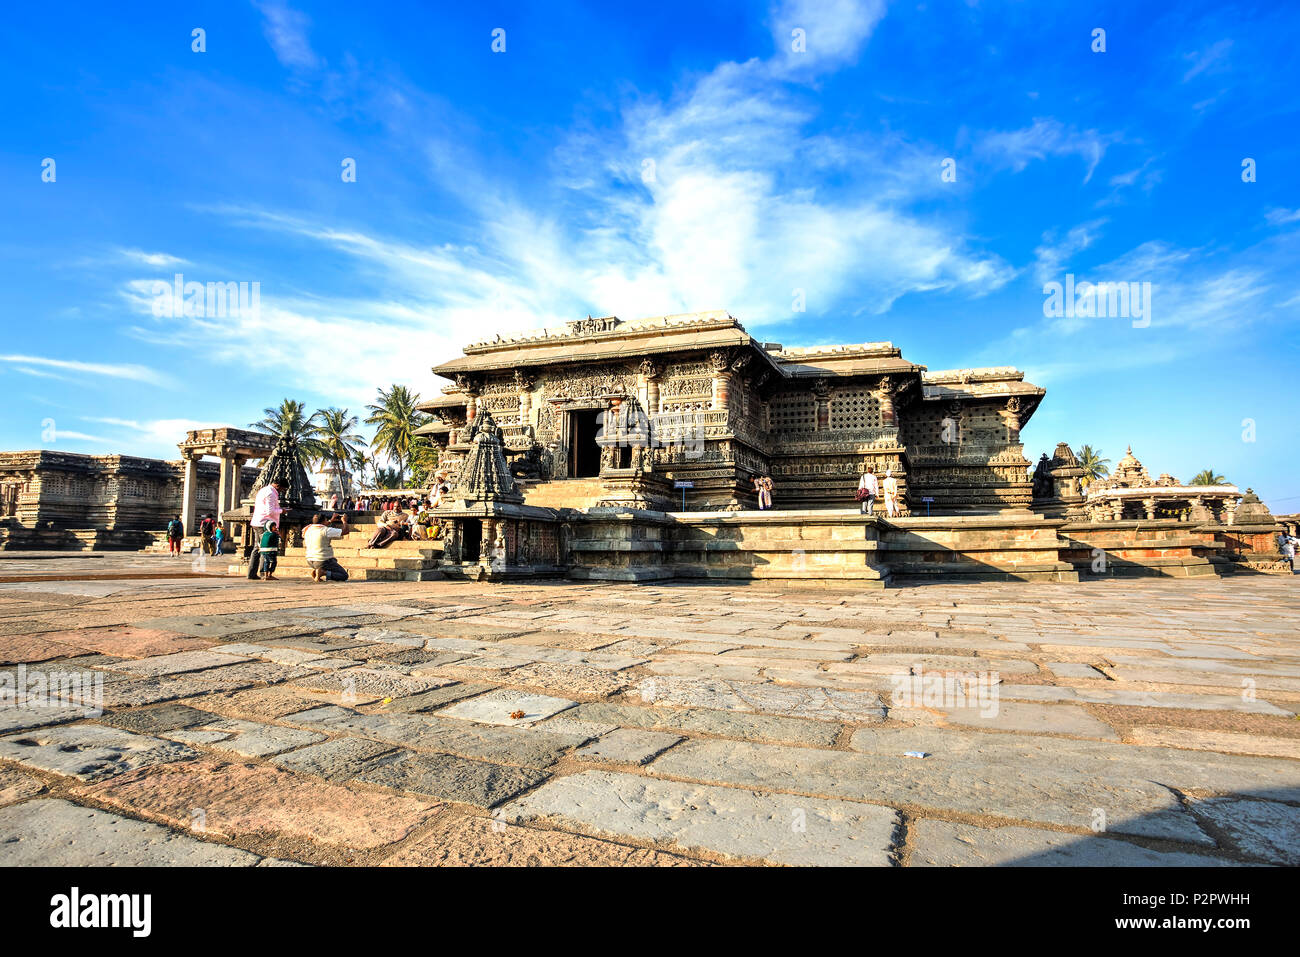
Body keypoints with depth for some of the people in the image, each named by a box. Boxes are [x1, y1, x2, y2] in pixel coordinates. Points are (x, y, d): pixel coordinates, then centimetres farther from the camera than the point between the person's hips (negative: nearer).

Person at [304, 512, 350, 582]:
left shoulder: (308, 529, 4)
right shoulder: (326, 530, -18)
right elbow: (345, 531, -14)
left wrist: (330, 521, 31)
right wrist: (344, 521, 4)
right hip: (323, 562, -8)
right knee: (344, 576, 2)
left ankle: (315, 570, 13)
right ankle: (322, 572, -16)